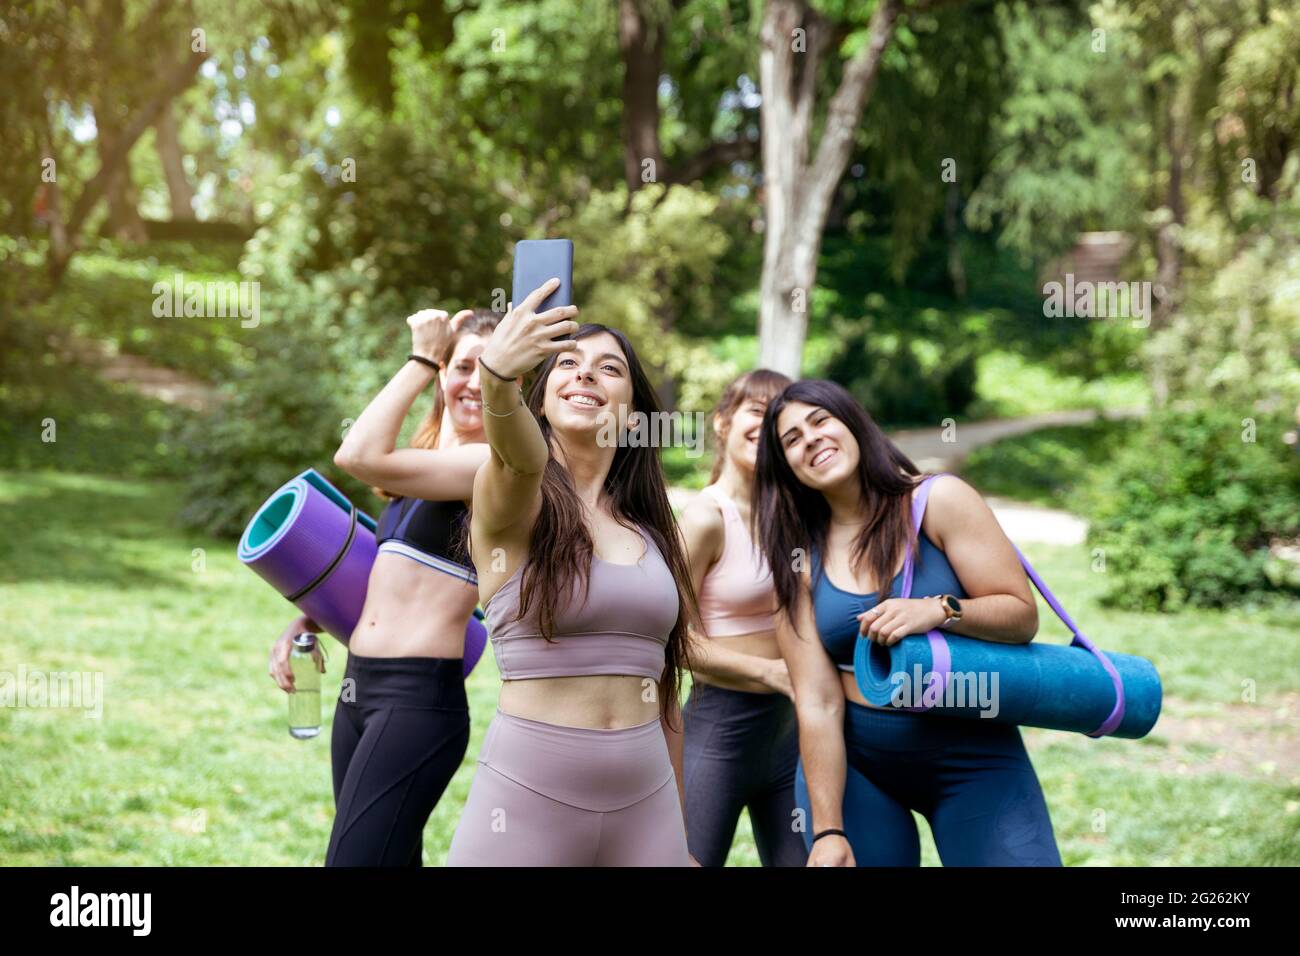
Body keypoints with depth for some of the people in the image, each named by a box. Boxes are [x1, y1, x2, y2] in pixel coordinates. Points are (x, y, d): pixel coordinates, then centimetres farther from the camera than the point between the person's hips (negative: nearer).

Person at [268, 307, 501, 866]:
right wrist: (303, 625, 8)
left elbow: (360, 456, -20)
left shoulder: (496, 464, -10)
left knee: (353, 857, -14)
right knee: (391, 858, 14)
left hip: (420, 699, -9)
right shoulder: (424, 462, 17)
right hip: (358, 689, 9)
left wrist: (420, 358, -10)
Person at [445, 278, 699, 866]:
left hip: (645, 799, 4)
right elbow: (519, 456, -28)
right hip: (529, 796, -4)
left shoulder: (650, 531, 12)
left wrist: (679, 835, 18)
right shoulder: (514, 506, -3)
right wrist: (498, 376, -50)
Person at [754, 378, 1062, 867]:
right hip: (851, 764, 2)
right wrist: (828, 831, -13)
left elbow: (1021, 615, -8)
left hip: (975, 757, -2)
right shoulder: (800, 563, -1)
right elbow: (817, 704, -7)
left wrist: (939, 610, -27)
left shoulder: (939, 501, -6)